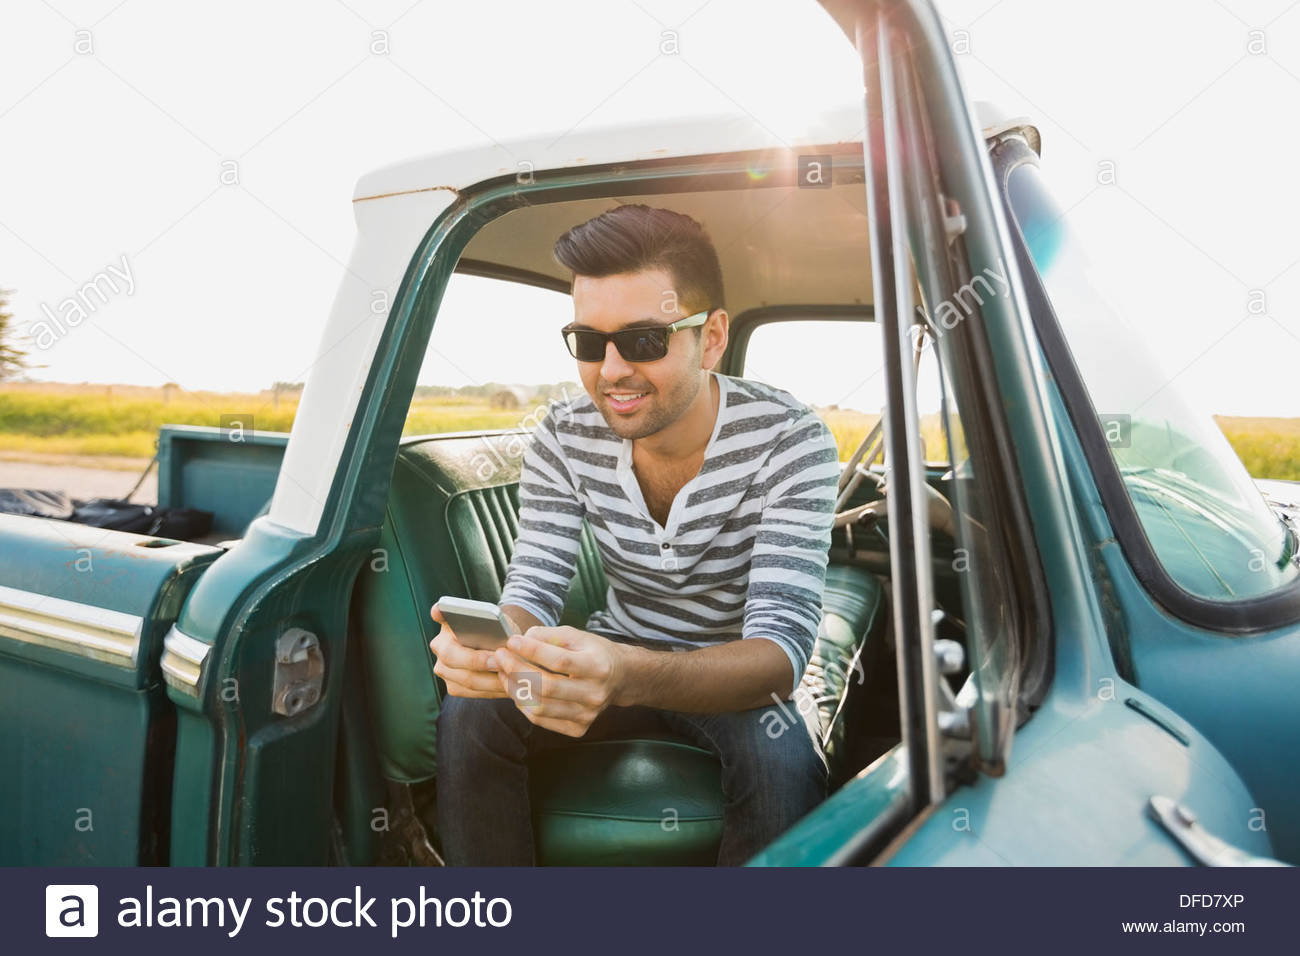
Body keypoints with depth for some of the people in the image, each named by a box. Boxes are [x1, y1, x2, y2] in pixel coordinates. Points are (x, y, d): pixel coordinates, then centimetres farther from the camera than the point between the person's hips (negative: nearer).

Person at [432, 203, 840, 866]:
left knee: (782, 760, -34)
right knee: (468, 715, -20)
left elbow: (781, 646, -31)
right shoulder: (565, 438, -12)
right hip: (616, 658, 3)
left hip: (738, 678, -2)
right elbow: (532, 589, -12)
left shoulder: (790, 443, -23)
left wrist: (631, 677, -53)